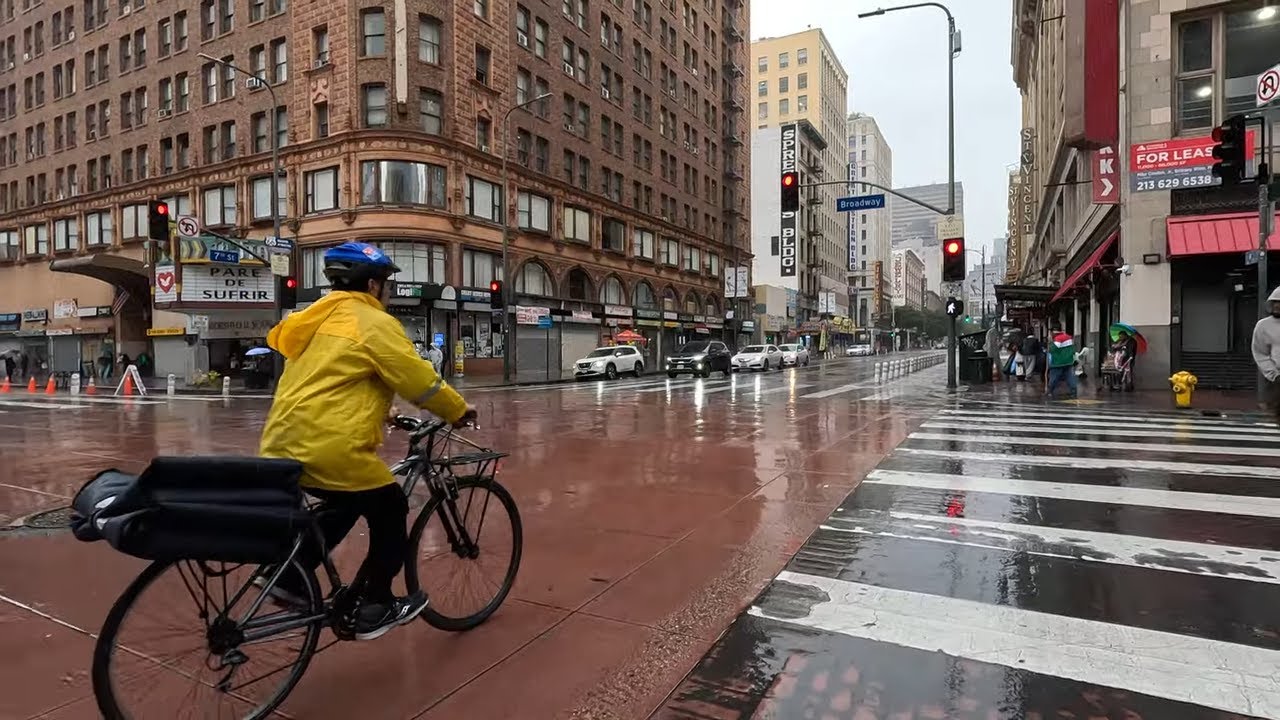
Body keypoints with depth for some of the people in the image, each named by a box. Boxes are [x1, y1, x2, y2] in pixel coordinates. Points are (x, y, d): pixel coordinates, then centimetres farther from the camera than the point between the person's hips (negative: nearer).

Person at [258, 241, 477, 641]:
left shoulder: (317, 318, 19)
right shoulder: (374, 322, -7)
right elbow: (419, 378, -8)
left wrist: (379, 411, 35)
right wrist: (458, 410, 7)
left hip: (283, 444, 9)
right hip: (330, 449, -9)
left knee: (346, 504, 29)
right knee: (390, 512, 10)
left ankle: (288, 575, 22)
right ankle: (375, 608, 17)